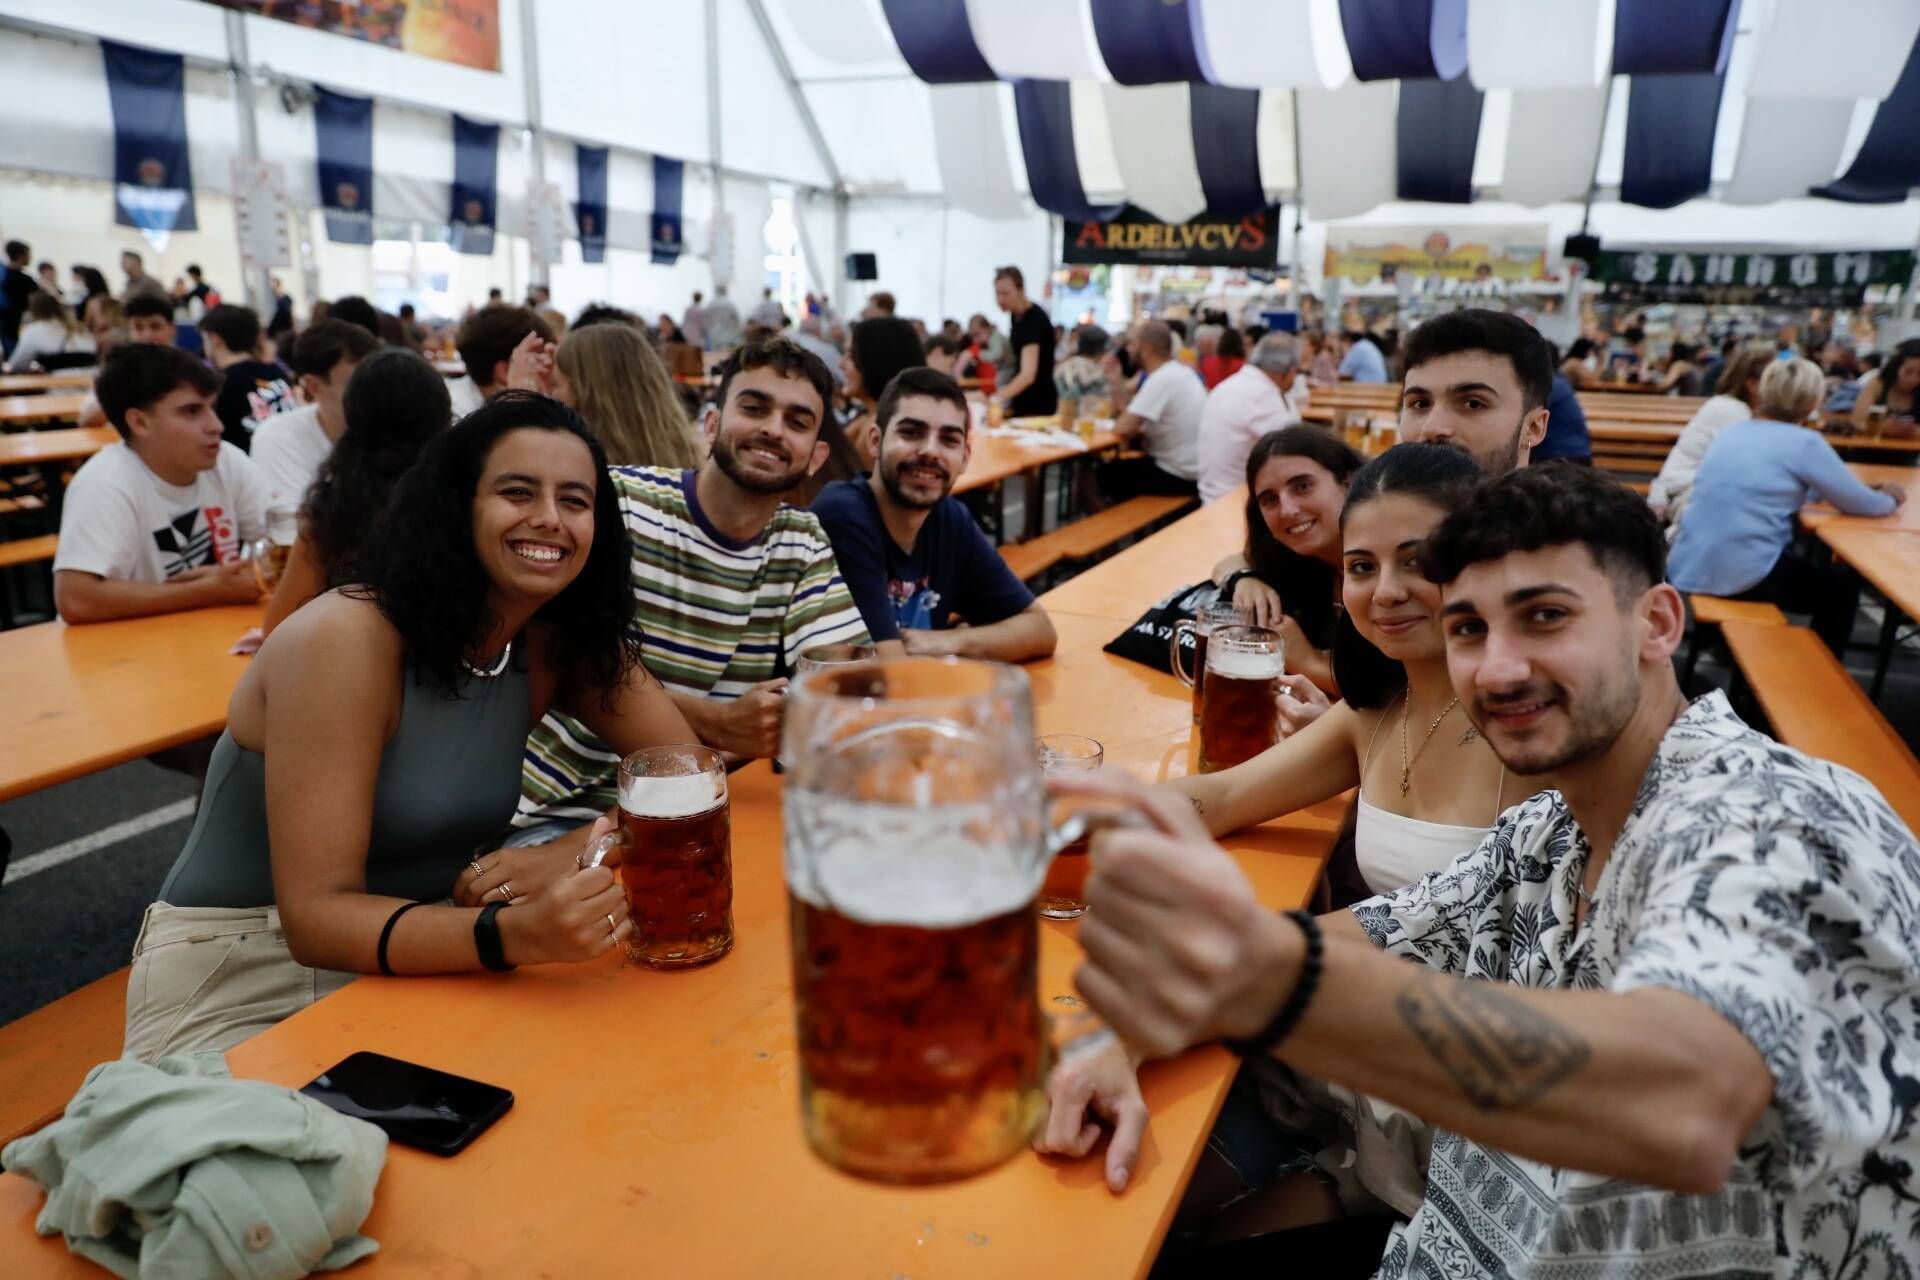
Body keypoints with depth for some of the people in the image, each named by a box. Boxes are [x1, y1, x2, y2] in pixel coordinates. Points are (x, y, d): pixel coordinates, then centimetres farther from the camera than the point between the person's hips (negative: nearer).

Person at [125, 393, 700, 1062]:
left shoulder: (562, 642, -4)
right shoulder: (344, 641, -22)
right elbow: (316, 915, -25)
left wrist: (572, 858, -25)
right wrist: (510, 934, -42)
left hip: (421, 953, 5)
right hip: (240, 990, -5)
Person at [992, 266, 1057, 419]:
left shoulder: (1035, 320, -24)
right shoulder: (1015, 315, 2)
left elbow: (1028, 374, -37)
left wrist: (999, 397, -51)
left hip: (1038, 403, -8)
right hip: (1021, 401, 8)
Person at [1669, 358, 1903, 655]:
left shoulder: (1733, 432, 12)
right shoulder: (1804, 442, -8)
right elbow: (1860, 504, -1)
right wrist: (1890, 498, 23)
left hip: (1688, 569, 7)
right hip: (1742, 577, -7)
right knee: (1842, 584, 21)